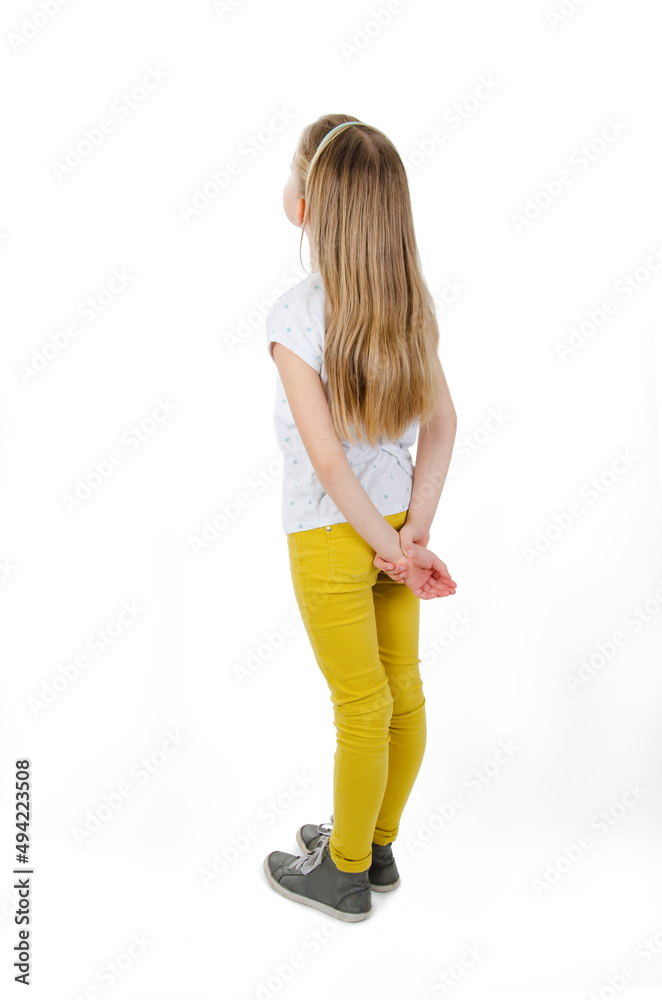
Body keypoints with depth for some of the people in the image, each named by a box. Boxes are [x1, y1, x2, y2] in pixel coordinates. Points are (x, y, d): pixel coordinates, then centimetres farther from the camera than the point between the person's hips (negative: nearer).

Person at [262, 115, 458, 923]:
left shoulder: (295, 314, -20)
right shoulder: (410, 301, -1)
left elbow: (326, 455, -22)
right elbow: (441, 422, -3)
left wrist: (389, 546, -12)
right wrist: (415, 528, -5)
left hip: (334, 538, -6)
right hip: (393, 523, 6)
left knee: (362, 708, 8)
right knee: (401, 692, 17)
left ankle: (346, 874, 32)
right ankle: (375, 845, 40)